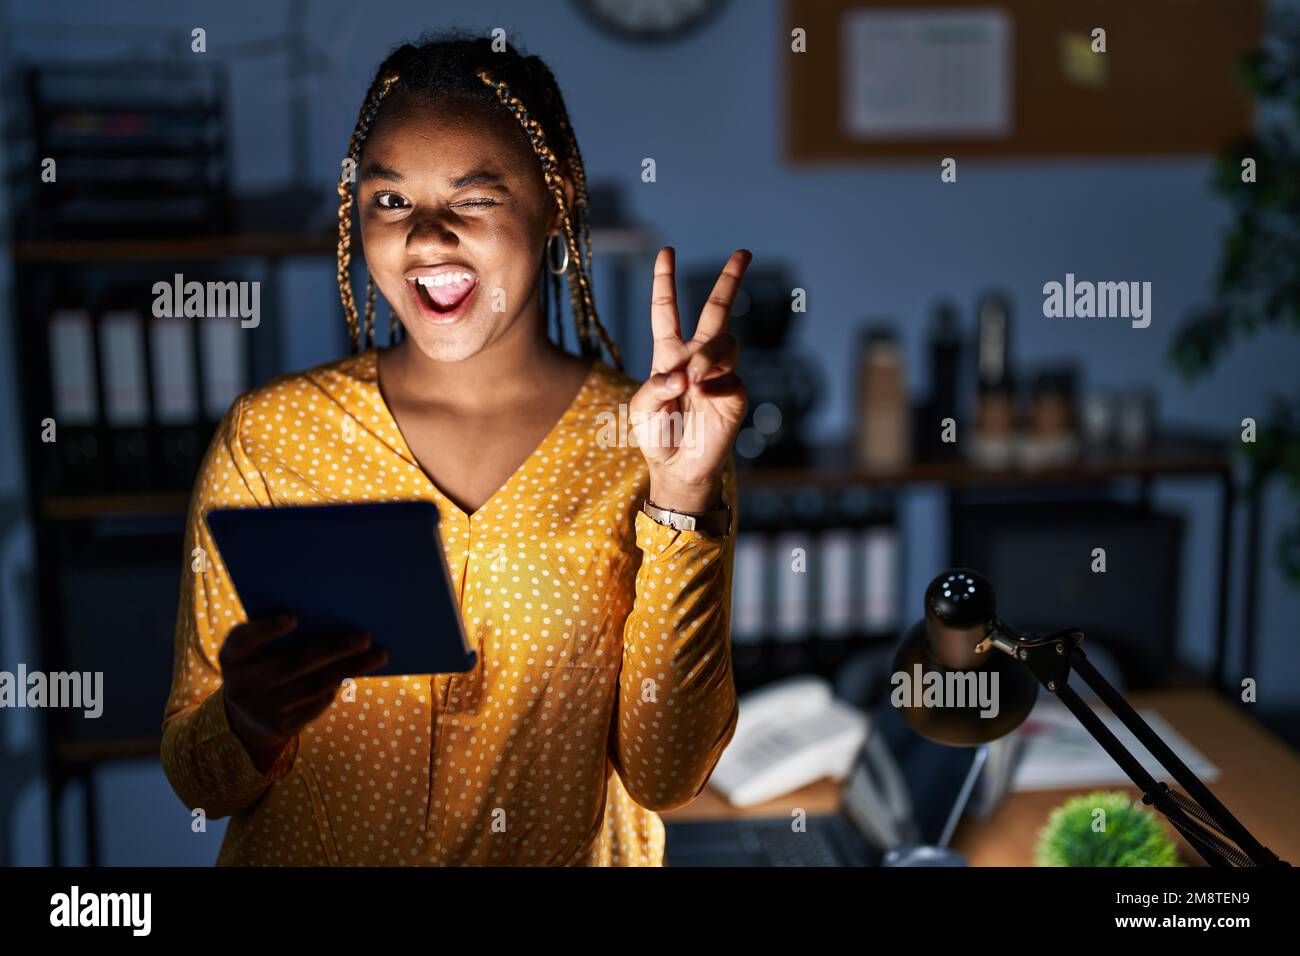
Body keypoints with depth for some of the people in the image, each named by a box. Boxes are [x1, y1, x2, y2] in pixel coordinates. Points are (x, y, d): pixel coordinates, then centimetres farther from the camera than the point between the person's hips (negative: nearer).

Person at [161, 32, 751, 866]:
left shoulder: (648, 442, -3)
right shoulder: (267, 437, -2)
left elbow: (665, 777, -8)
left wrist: (683, 501, -16)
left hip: (565, 855, -1)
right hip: (304, 855, 2)